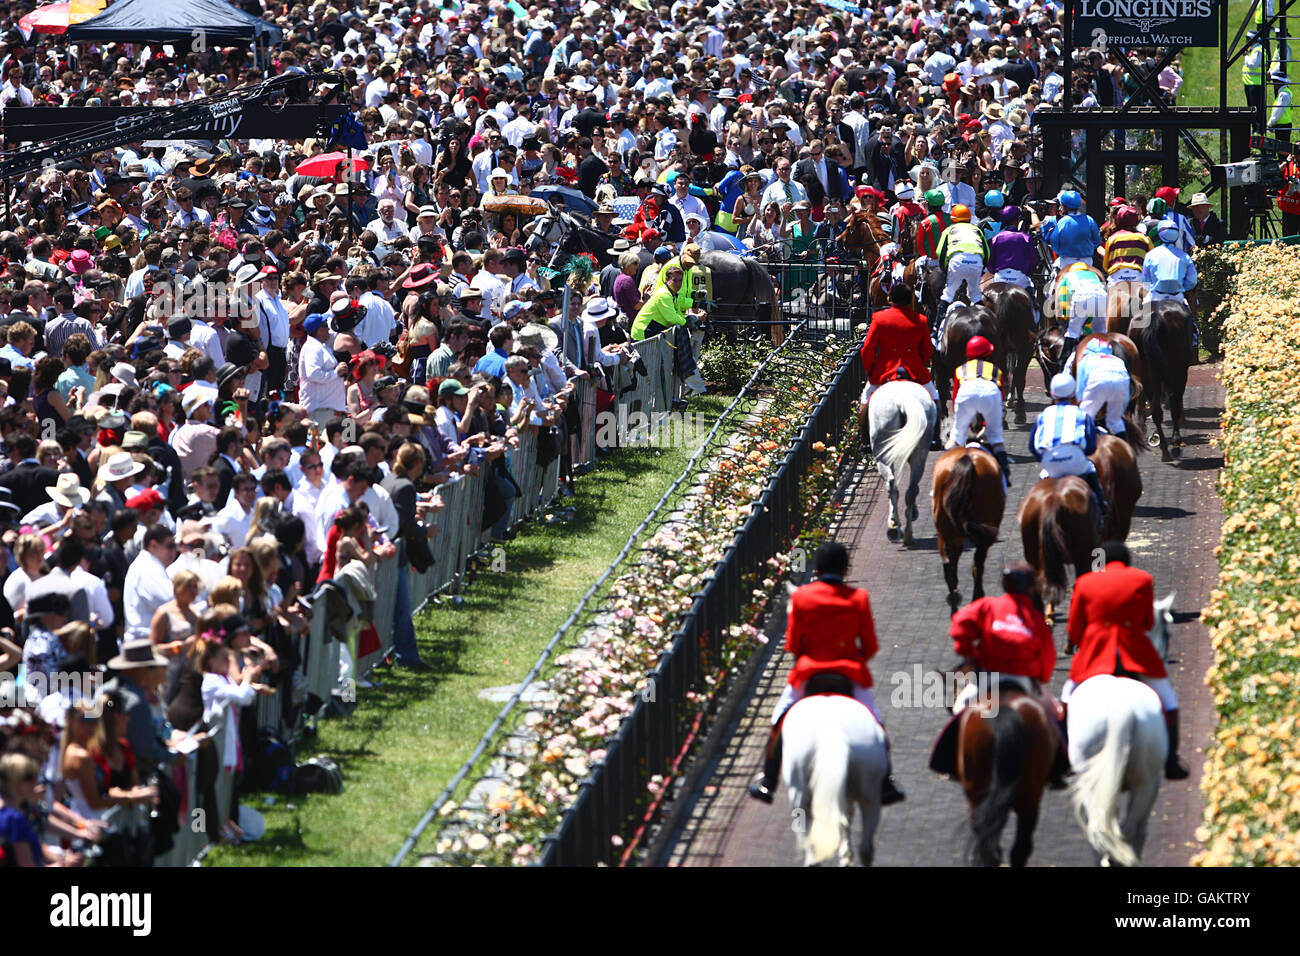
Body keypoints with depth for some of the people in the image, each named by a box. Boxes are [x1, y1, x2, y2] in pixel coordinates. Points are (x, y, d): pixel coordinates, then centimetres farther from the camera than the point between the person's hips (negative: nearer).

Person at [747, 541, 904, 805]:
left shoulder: (801, 597, -7)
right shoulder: (859, 598, -7)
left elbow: (792, 645, -3)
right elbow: (870, 646, -2)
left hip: (808, 671, 0)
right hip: (851, 672, 0)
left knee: (781, 722, 17)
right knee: (873, 724, 15)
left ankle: (767, 783, 20)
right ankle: (885, 785, 14)